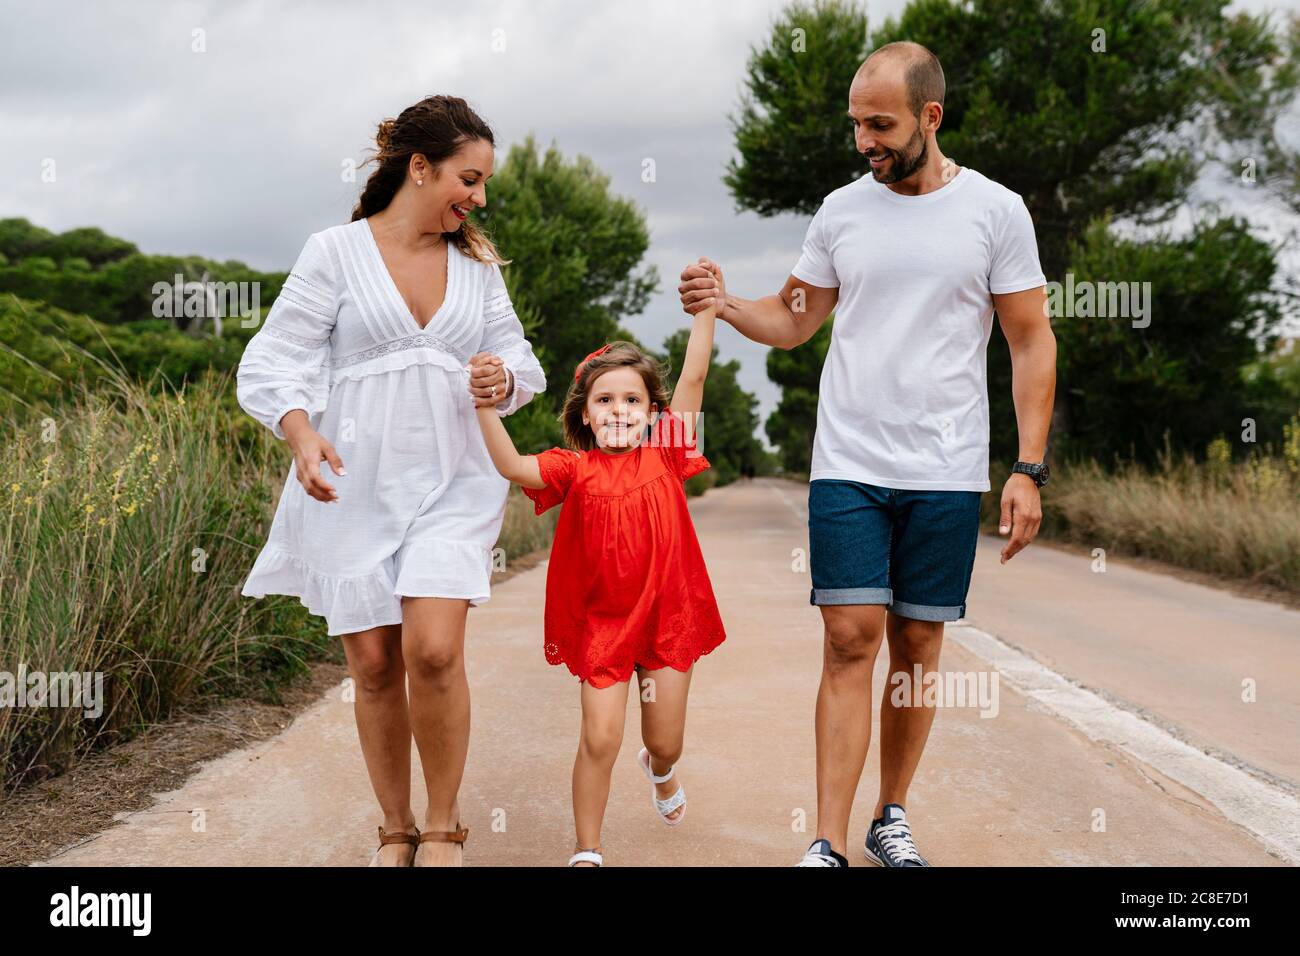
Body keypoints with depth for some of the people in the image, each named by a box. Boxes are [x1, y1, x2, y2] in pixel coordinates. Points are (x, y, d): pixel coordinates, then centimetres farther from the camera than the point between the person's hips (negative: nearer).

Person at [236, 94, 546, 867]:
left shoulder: (477, 261, 11)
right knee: (374, 665, 3)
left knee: (434, 649, -16)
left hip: (452, 483, 1)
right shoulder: (335, 252, -1)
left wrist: (504, 378, -8)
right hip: (357, 486, -1)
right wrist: (303, 434, -23)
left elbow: (520, 358, 16)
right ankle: (395, 831, 23)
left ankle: (443, 827, 4)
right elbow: (272, 363, -4)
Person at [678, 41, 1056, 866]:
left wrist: (1028, 470, -6)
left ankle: (893, 814, 23)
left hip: (946, 473, -1)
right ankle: (830, 845, -4)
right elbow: (795, 321, 13)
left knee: (918, 644, 7)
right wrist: (727, 306, -8)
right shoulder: (842, 210, 6)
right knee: (851, 640, -5)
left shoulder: (995, 210, -1)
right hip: (847, 466, 1)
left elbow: (1033, 343, 0)